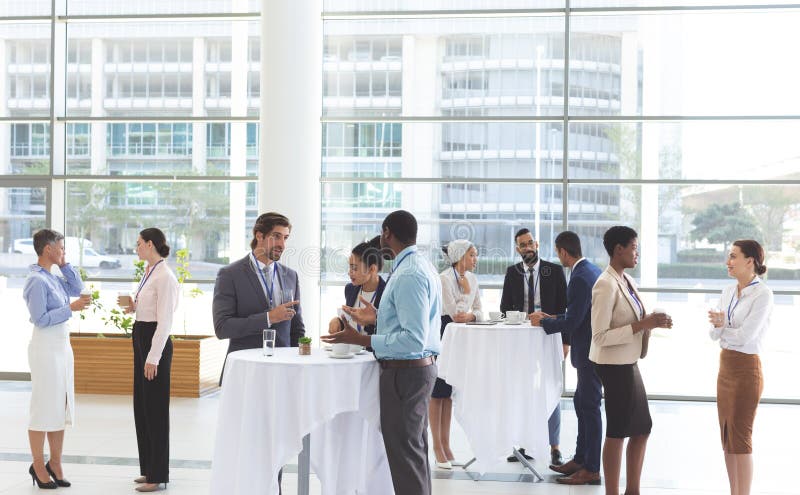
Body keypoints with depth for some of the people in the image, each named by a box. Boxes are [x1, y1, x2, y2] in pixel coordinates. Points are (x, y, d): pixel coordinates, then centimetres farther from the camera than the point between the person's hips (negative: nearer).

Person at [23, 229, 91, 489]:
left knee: (61, 406, 12)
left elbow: (77, 288, 21)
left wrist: (64, 264, 11)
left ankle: (55, 463, 21)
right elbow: (40, 319, -20)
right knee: (44, 408, 1)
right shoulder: (37, 280, -16)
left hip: (62, 346, 9)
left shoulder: (52, 277, 9)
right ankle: (38, 466, 12)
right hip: (46, 347, -9)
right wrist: (71, 308, -21)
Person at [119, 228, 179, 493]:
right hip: (141, 339, 10)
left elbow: (164, 321, -19)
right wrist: (132, 305, 3)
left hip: (155, 342, -10)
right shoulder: (149, 273, 12)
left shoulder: (165, 277, -16)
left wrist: (153, 358, -21)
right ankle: (149, 468, 24)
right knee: (141, 406, 14)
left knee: (155, 408, -3)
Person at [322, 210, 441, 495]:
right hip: (420, 366, 11)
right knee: (415, 449, 19)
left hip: (404, 370, -11)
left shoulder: (408, 275, -21)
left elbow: (414, 339, -27)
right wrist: (378, 317, 16)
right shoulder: (422, 266, 11)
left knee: (404, 454, -3)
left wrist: (361, 340, -25)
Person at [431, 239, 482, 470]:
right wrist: (467, 291, -11)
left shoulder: (471, 278, 8)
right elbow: (455, 312, -20)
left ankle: (445, 446, 18)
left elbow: (479, 312, 7)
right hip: (442, 333, -7)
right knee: (437, 392, 0)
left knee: (449, 392, 12)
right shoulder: (444, 278, -16)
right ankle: (437, 447, 6)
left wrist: (470, 315, -13)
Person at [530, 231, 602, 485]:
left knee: (589, 407, -3)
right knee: (582, 403, 17)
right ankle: (580, 459, 27)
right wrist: (551, 318, 17)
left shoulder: (580, 278, -21)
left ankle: (591, 470, 5)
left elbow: (572, 321, -22)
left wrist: (543, 322, -9)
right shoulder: (591, 269, 10)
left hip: (589, 351, -10)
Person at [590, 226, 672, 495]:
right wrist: (642, 325, -22)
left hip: (629, 363, 9)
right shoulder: (606, 285, -19)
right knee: (617, 432, 3)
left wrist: (653, 321, -2)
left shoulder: (627, 281, 8)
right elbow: (601, 336, -22)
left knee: (642, 428, 17)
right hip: (615, 365, -9)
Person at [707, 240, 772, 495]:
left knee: (740, 438, -3)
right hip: (726, 367, 8)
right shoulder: (728, 292, 9)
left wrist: (720, 327, -4)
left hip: (746, 369, -8)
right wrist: (718, 324, -18)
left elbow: (745, 335, -21)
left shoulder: (762, 295, -14)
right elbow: (714, 334, 4)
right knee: (727, 436, 11)